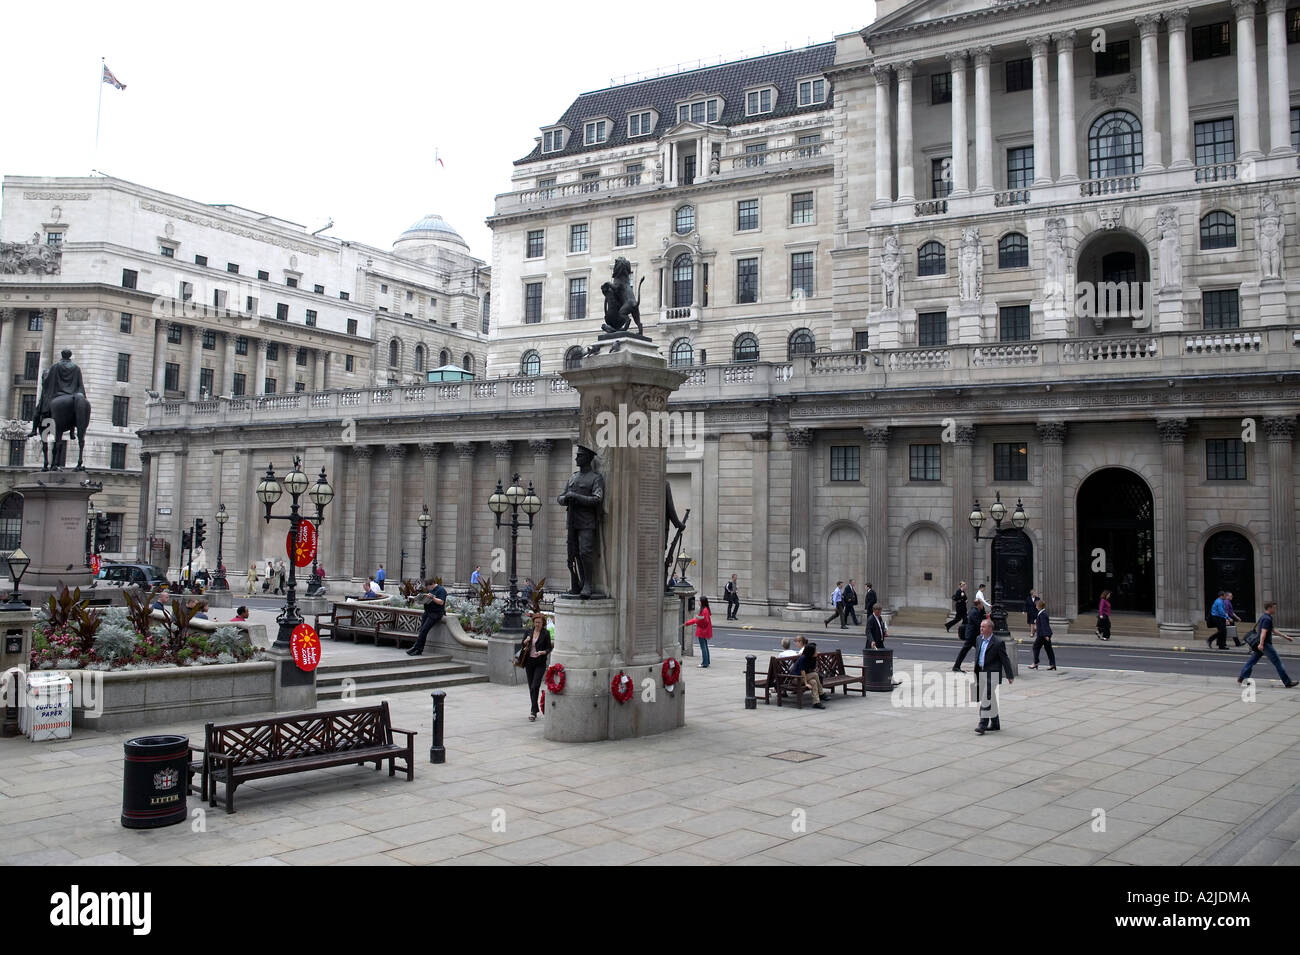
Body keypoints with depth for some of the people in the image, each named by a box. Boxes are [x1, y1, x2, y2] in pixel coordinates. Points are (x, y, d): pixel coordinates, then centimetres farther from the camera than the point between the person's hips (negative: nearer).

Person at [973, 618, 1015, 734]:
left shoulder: (998, 643, -11)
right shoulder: (979, 640, 10)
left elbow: (1005, 660, -7)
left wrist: (1010, 676, -5)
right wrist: (975, 672, 21)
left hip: (991, 674, -7)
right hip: (981, 674, 7)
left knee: (986, 699, -13)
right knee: (991, 700, 15)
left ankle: (983, 725, -11)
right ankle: (995, 724, 25)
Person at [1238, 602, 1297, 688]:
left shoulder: (1263, 617, 16)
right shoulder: (1267, 619, -16)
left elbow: (1273, 630, 26)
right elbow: (1263, 632, -27)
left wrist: (1285, 636, 28)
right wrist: (1261, 644, -36)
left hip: (1260, 645, 10)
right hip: (1266, 644, -10)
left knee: (1252, 660, 9)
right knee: (1277, 663, -2)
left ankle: (1242, 677, 7)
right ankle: (1287, 682, 3)